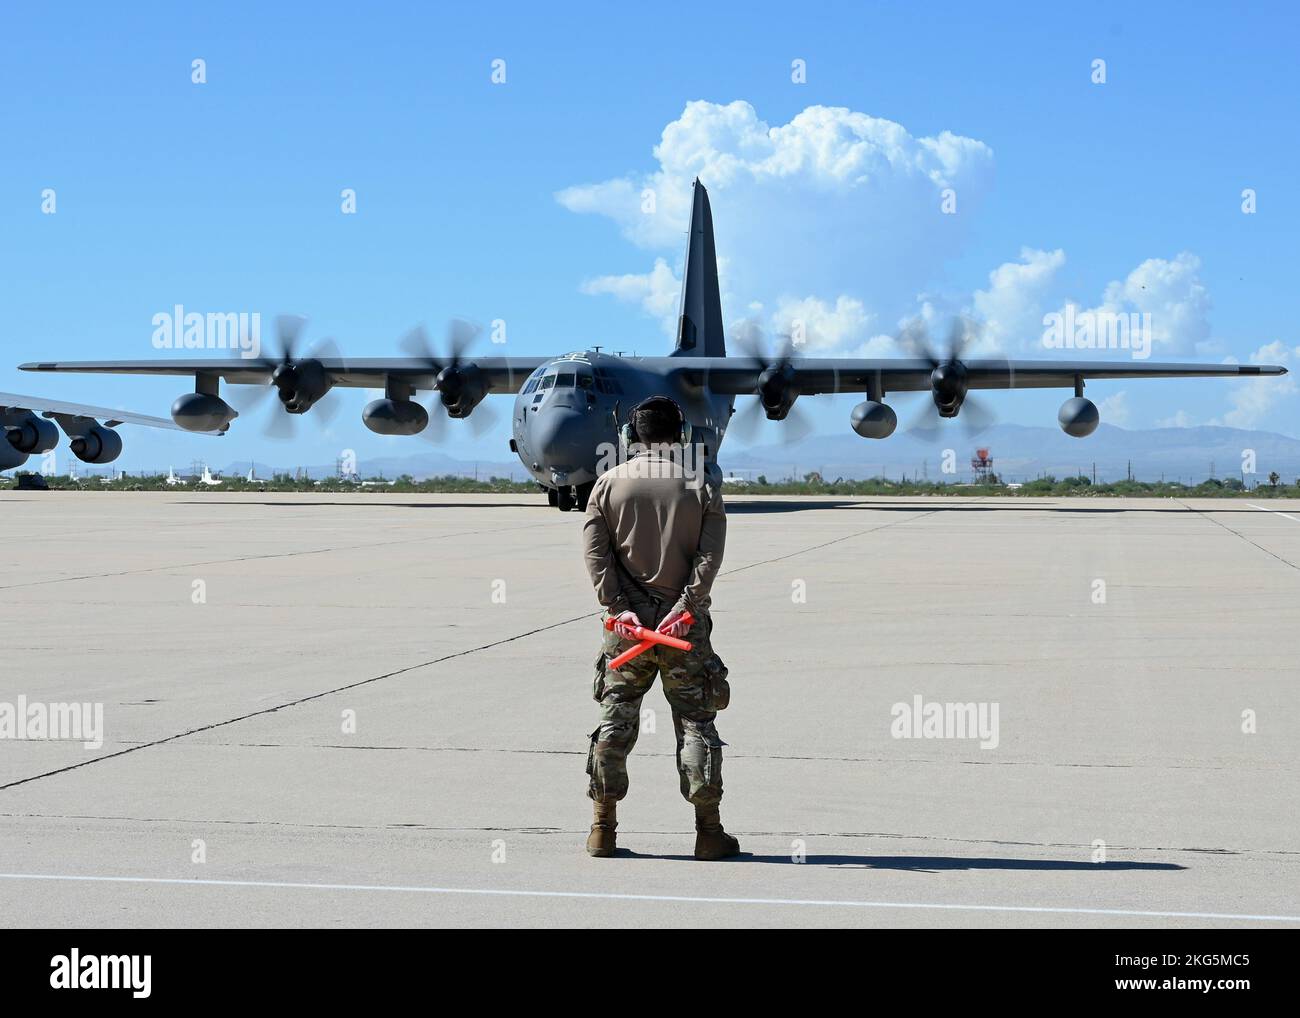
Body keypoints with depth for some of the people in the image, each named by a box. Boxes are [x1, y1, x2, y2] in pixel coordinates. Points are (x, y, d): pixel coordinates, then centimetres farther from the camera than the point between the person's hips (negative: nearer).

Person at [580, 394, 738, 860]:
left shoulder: (609, 483, 4)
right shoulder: (702, 485, 0)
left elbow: (596, 551, -4)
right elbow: (710, 555, -9)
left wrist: (618, 607, -7)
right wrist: (685, 607, -12)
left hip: (627, 618, 1)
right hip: (684, 622, -1)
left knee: (615, 719, 9)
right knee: (695, 721, 4)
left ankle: (602, 830, 9)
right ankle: (708, 832, 2)